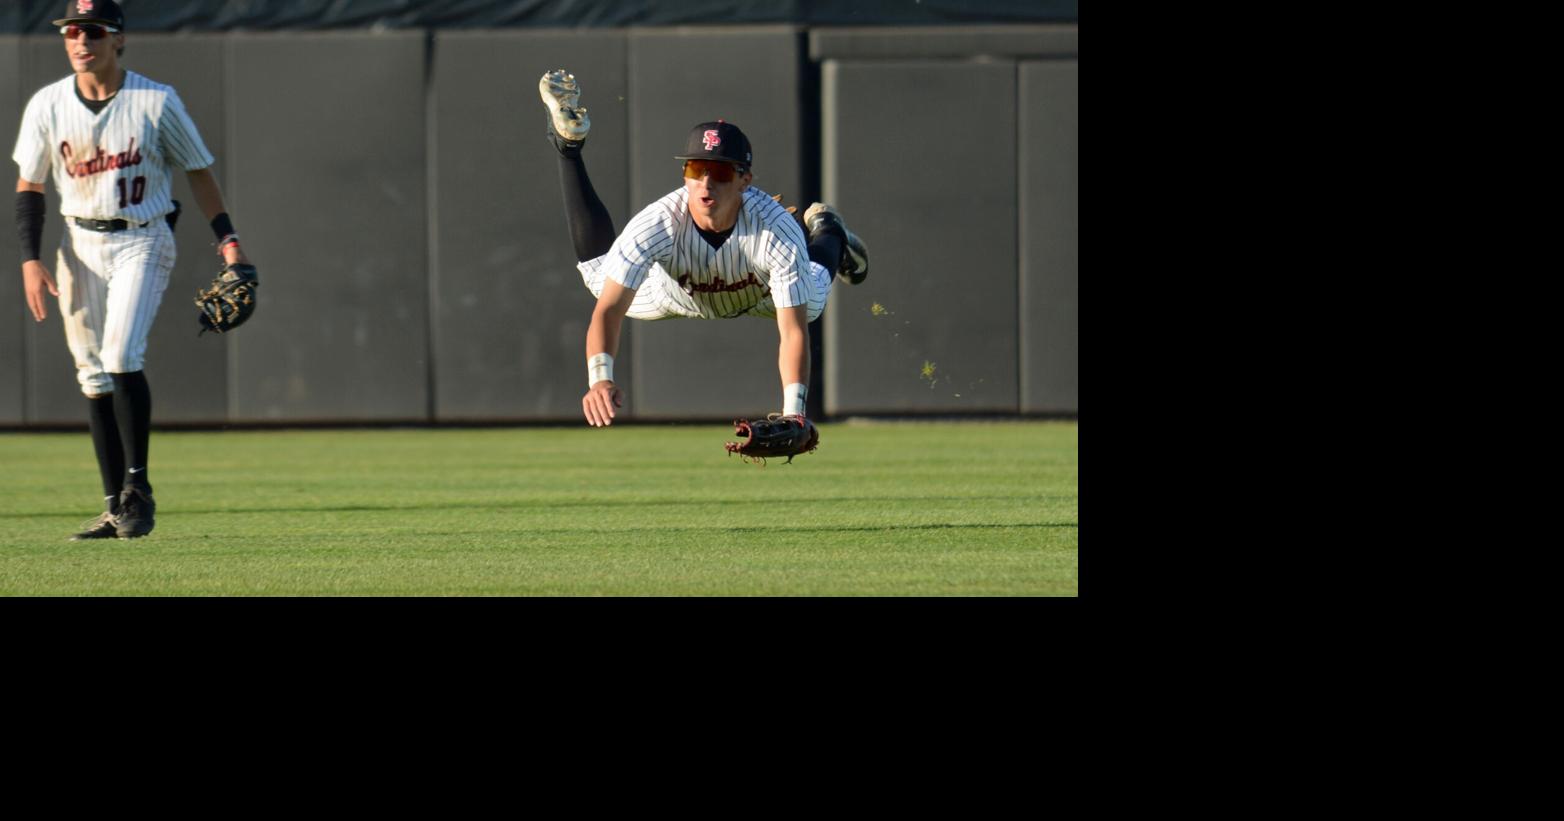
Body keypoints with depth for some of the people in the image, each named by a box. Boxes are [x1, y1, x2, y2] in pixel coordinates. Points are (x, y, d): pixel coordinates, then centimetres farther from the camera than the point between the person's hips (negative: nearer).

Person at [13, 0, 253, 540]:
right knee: (93, 374, 4)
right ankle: (115, 507, 9)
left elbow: (197, 170, 2)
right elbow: (29, 187, 7)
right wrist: (30, 260, -3)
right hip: (80, 244, 4)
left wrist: (227, 238, -6)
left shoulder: (156, 102, -7)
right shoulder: (47, 106, 0)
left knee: (121, 358, -19)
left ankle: (138, 490, -8)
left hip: (143, 240, -4)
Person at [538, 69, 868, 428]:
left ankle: (828, 231, 57)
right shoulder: (657, 224, -44)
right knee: (600, 272, 21)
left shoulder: (778, 231, -45)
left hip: (761, 295, 0)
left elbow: (793, 331, -45)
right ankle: (569, 141, 30)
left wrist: (793, 412, -58)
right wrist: (600, 379, -65)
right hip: (678, 292, 0)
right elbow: (608, 311, -46)